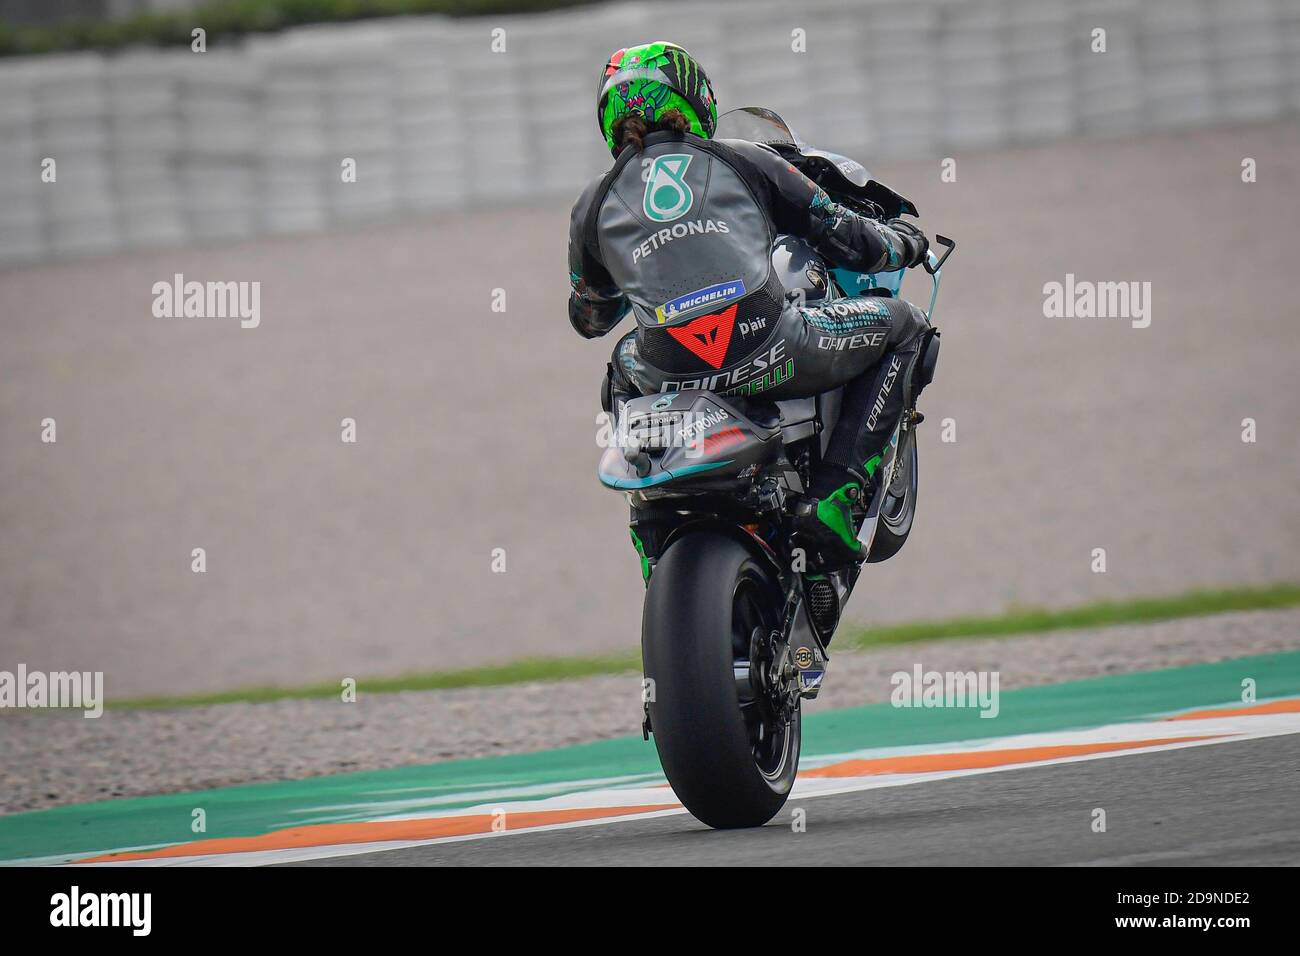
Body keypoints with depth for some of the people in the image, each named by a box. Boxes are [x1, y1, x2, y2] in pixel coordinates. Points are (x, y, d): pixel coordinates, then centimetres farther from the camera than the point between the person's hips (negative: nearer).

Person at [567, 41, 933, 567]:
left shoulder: (594, 204, 19)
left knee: (623, 363, 40)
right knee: (900, 324, 20)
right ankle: (833, 497, 6)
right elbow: (846, 240, 18)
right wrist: (904, 243, 41)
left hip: (669, 379, 3)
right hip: (767, 353, -3)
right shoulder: (743, 161, 14)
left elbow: (589, 318, 35)